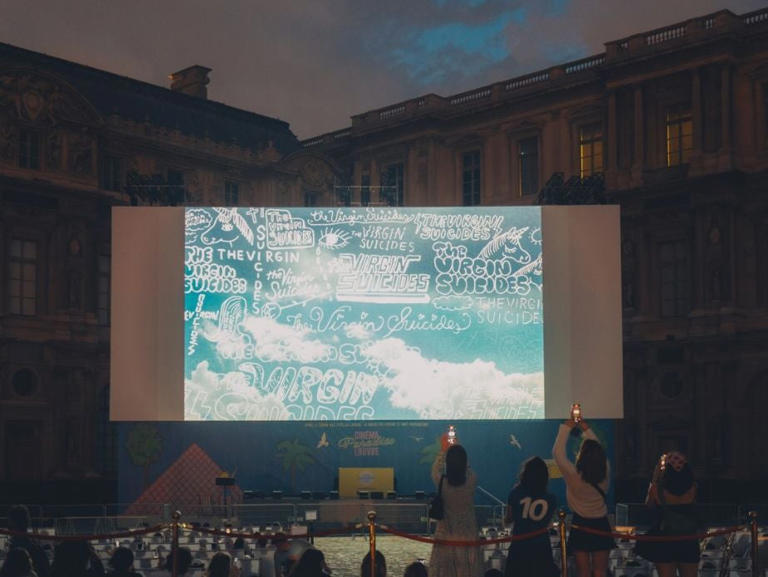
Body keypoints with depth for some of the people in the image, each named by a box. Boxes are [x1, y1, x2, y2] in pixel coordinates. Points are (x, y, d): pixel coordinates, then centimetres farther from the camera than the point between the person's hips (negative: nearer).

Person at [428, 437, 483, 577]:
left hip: (445, 538, 0)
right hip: (468, 538, 0)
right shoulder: (472, 481, -13)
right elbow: (467, 469, 11)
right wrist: (458, 447, 23)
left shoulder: (441, 482, -15)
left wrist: (444, 449, 22)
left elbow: (435, 469, 9)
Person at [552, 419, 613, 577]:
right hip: (601, 525, 3)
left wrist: (566, 427, 0)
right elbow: (597, 450, 8)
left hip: (581, 526, -3)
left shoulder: (573, 476, -20)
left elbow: (557, 452, -9)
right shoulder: (605, 474, -10)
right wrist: (586, 429, 14)